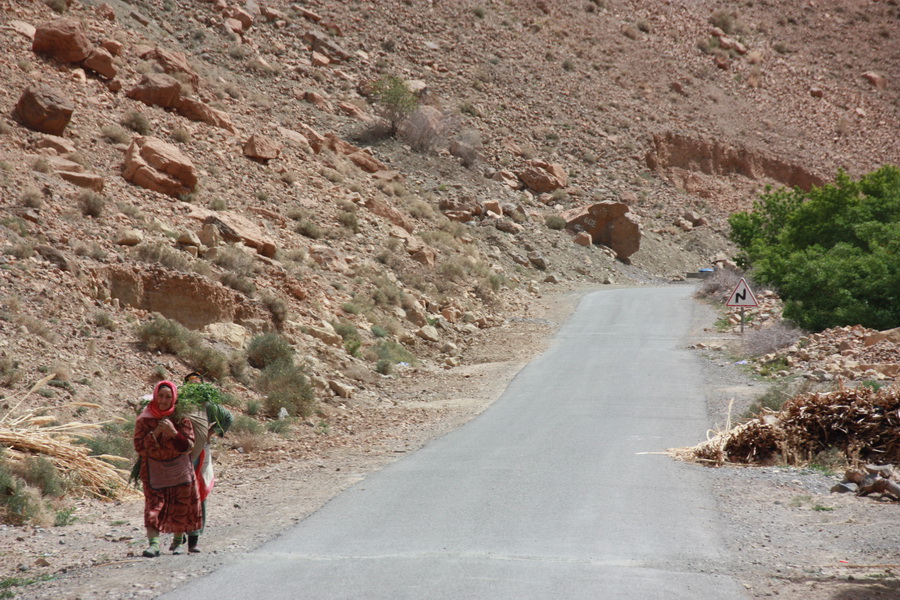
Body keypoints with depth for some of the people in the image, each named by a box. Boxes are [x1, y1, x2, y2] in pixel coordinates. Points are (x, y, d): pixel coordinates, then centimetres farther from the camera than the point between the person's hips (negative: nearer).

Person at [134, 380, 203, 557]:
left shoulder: (181, 418, -4)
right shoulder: (144, 419, -5)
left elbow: (188, 446, -9)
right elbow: (139, 447, -9)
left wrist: (173, 432, -24)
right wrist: (155, 433, -22)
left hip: (179, 470, 1)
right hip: (155, 471, -1)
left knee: (181, 507, 5)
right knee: (154, 505, -12)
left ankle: (178, 542, 19)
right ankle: (153, 543, -18)